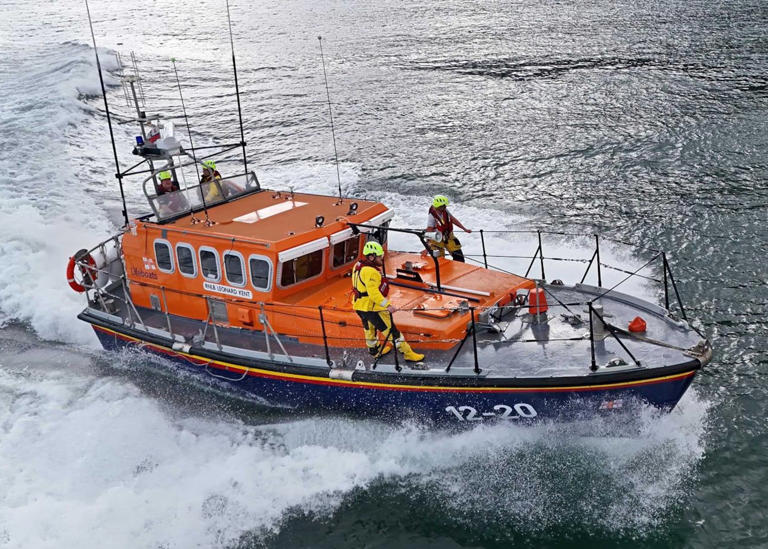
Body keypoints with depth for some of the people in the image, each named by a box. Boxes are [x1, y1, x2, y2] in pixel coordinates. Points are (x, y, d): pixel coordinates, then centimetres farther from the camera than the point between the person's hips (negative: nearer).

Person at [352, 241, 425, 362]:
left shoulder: (358, 266, 5)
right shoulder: (371, 272, -26)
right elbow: (373, 293, -32)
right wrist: (387, 305, -32)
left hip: (360, 307, 10)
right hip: (372, 307, -10)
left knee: (369, 328, 28)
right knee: (390, 330, -1)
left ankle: (374, 350, 48)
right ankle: (407, 353, 7)